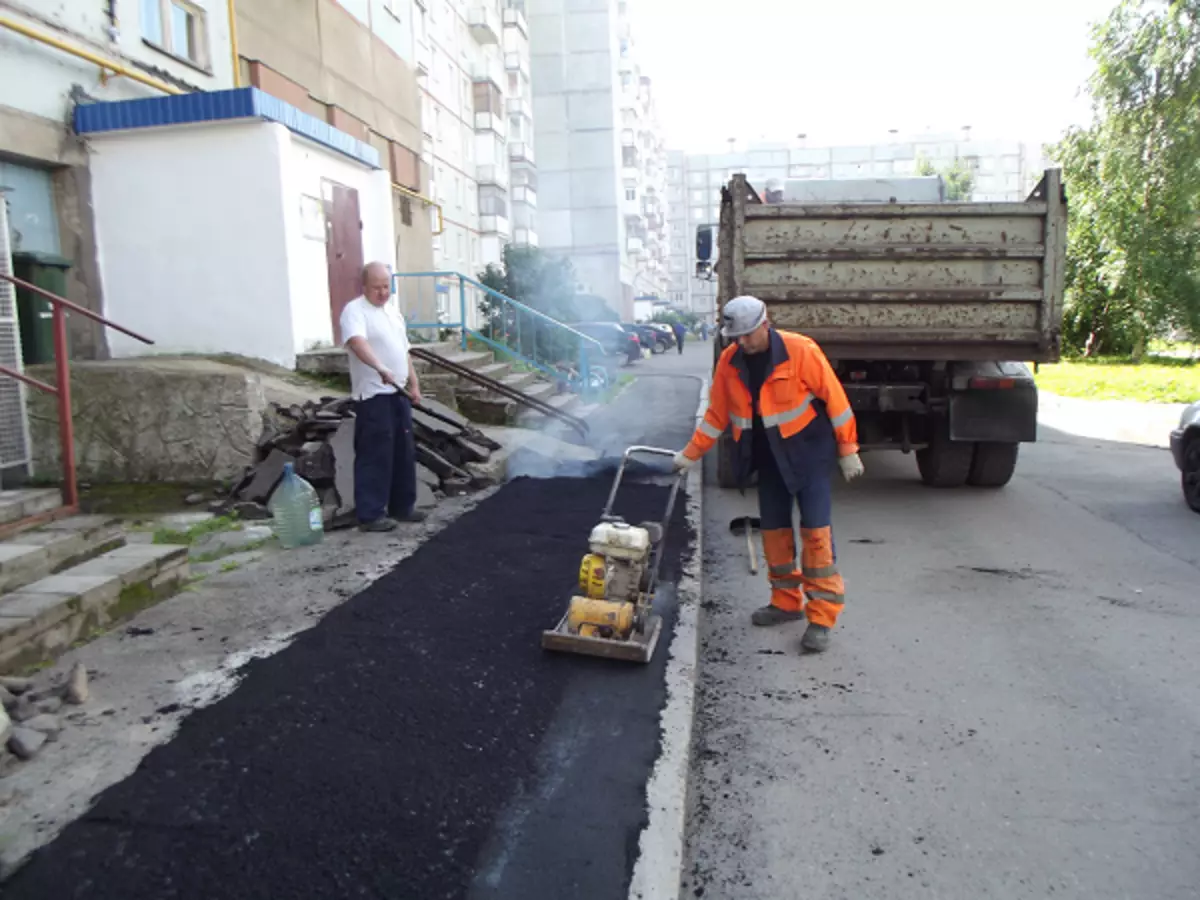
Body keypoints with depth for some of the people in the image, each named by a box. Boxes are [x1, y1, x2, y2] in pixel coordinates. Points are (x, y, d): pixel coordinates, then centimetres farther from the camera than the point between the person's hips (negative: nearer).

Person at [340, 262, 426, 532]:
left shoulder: (394, 313, 17)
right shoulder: (355, 310, -10)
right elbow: (357, 342, -29)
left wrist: (414, 384, 17)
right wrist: (380, 368, -44)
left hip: (399, 393, 8)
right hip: (373, 395, -8)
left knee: (404, 453, 12)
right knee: (374, 455, -6)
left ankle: (401, 506, 24)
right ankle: (369, 514, 1)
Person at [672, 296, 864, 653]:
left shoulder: (801, 351, -19)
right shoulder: (729, 362, -5)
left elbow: (834, 398, -12)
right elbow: (717, 414, 5)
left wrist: (847, 451, -9)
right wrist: (690, 454, 4)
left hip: (808, 451, -5)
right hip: (768, 456, 5)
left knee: (815, 529, -9)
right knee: (774, 529, 9)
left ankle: (822, 616, -2)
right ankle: (786, 602, 24)